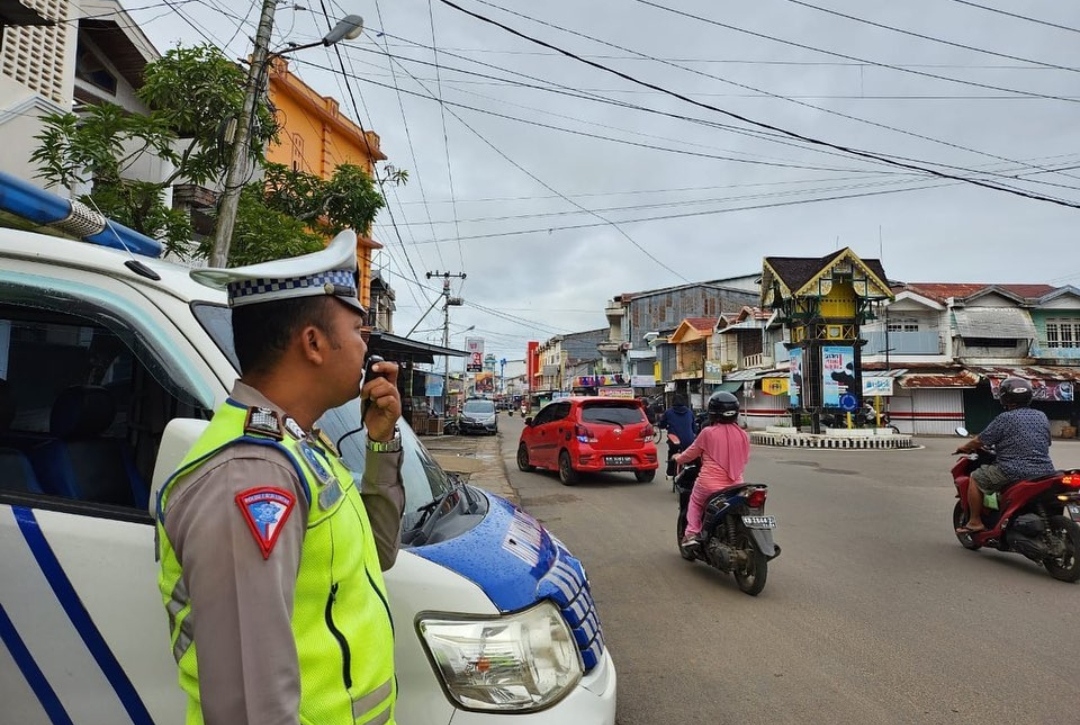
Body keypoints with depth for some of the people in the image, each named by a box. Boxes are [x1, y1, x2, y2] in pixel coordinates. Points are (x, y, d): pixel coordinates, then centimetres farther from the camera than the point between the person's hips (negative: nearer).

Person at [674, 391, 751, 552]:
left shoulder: (708, 432, -9)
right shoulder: (743, 435, 1)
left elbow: (691, 453, 4)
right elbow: (745, 459, 14)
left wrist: (678, 459, 24)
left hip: (710, 484, -3)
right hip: (735, 485, 3)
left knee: (695, 502, 22)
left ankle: (691, 534, 9)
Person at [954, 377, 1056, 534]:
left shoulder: (1005, 418, -9)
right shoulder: (1042, 417, 11)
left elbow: (980, 441, -7)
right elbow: (1045, 443, 23)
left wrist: (965, 448, 13)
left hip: (1014, 472, -7)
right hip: (1045, 472, 7)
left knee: (975, 478, 9)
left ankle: (975, 522, 8)